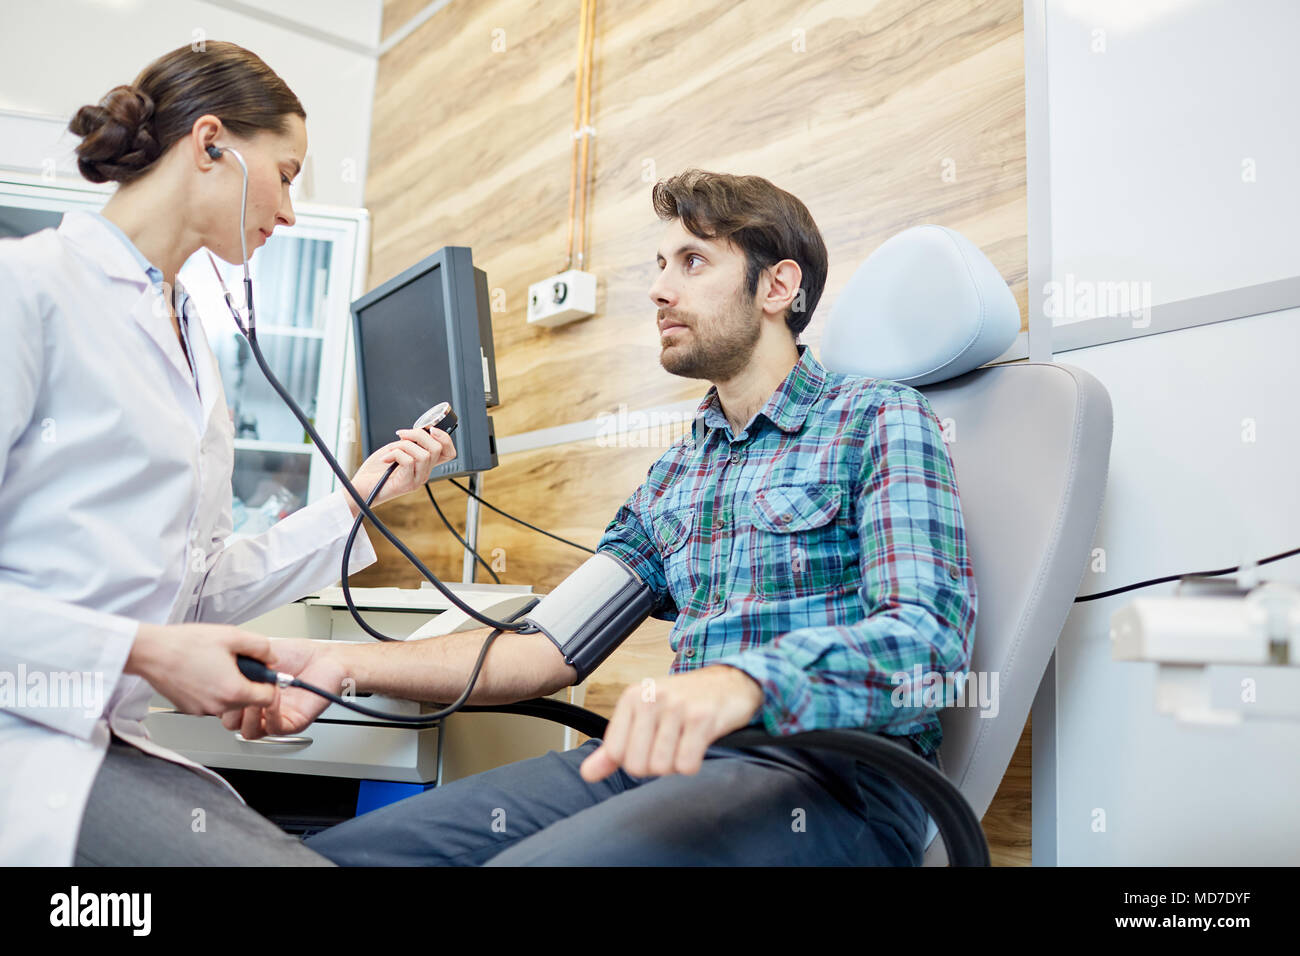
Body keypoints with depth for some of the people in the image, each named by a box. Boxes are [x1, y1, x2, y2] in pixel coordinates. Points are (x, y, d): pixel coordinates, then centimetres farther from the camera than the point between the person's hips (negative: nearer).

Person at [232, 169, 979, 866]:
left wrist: (741, 682, -34)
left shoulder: (877, 419, 1)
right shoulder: (674, 475, 21)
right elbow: (557, 643, 11)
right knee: (336, 851, -11)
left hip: (830, 774, -5)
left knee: (535, 857, -32)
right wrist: (347, 666, -1)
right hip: (684, 757, 6)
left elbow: (926, 634, -15)